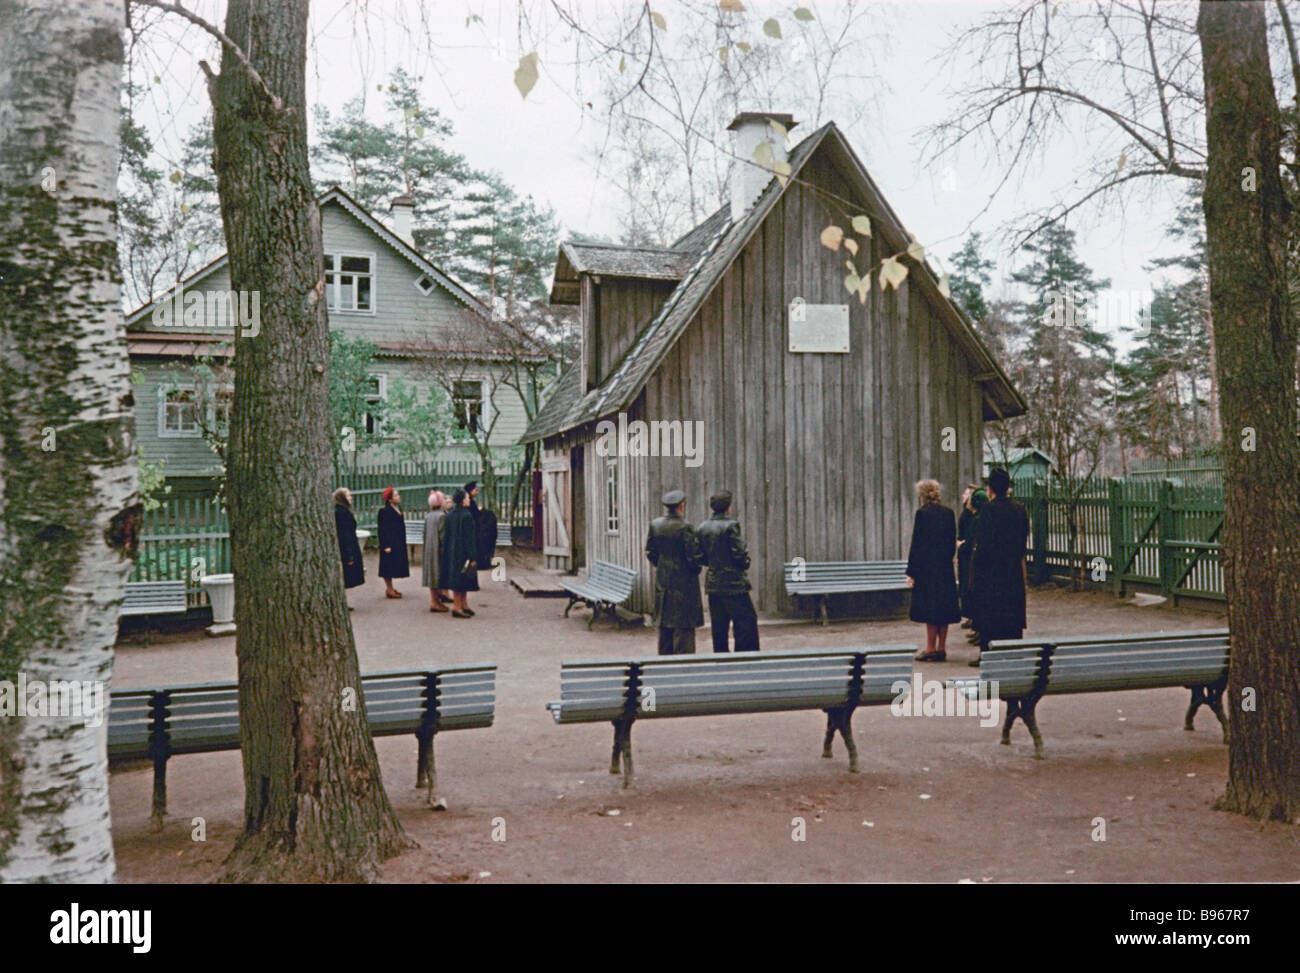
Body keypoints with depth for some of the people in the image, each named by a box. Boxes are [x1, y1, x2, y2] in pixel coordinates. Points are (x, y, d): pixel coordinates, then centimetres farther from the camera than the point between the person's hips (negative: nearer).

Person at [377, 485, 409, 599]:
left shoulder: (398, 509, 11)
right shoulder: (385, 511, -15)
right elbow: (383, 529, -17)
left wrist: (403, 542, 18)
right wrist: (386, 546, -20)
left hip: (398, 543, 9)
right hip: (390, 543, -9)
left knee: (394, 566, 13)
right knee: (389, 565, -2)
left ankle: (391, 588, 21)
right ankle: (389, 590, 4)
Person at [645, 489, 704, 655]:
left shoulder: (655, 524, 1)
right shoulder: (685, 527, -17)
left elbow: (649, 551, 8)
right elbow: (694, 557, -16)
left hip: (662, 581, 6)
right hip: (683, 583, -6)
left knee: (664, 624, 15)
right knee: (684, 625, -1)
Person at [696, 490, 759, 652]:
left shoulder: (701, 528, 6)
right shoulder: (731, 525, -13)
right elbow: (739, 553, -15)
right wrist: (745, 564, 5)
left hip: (712, 584, 7)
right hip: (733, 584, -7)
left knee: (719, 627, 11)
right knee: (747, 622, 1)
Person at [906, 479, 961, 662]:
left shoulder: (923, 514, -12)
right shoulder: (948, 513, 5)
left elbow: (916, 544, -12)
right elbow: (953, 542, 9)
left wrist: (911, 572, -9)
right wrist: (947, 560, 18)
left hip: (927, 568, -6)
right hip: (945, 568, 6)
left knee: (930, 607, -1)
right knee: (944, 606, 10)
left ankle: (931, 649, 2)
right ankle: (941, 648, 16)